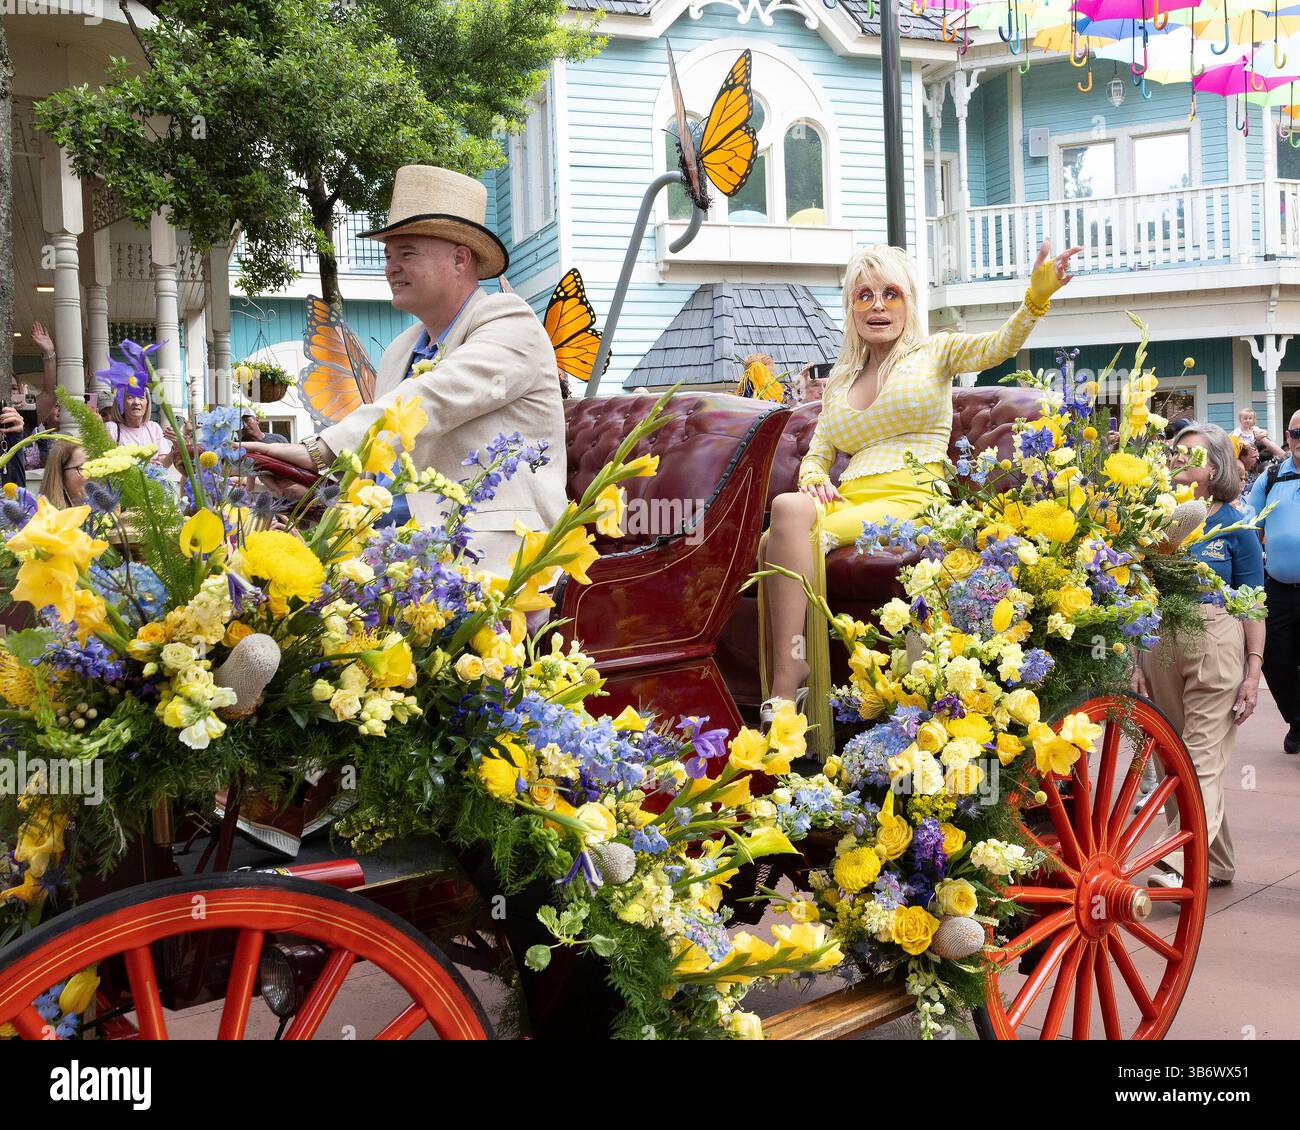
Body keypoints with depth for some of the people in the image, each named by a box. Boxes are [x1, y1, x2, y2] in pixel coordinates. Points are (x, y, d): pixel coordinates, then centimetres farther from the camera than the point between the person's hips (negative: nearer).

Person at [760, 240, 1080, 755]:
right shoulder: (839, 379, 27)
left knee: (786, 538, -32)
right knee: (788, 507, -33)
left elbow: (999, 345, -5)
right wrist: (813, 480, 0)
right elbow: (817, 454, 26)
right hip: (847, 502, 4)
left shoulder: (934, 353, 13)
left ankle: (786, 693, -35)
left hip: (909, 502, -4)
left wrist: (1037, 296, -26)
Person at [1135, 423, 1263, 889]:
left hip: (1216, 647, -4)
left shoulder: (1234, 527, -1)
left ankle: (1182, 862, -15)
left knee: (1204, 761, -9)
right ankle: (1216, 864, 21)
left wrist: (1253, 672, -6)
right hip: (1160, 647, 4)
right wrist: (1136, 664, 6)